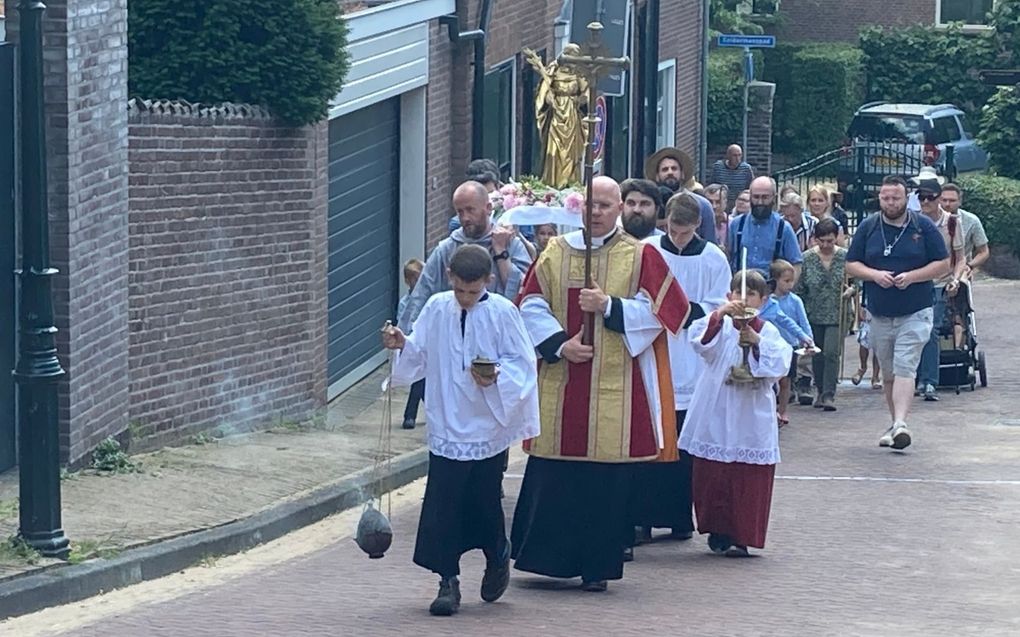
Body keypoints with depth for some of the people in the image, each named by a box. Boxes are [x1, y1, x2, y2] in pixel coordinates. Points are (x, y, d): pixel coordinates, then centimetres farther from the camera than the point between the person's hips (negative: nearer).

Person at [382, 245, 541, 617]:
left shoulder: (502, 313, -5)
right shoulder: (436, 310, 2)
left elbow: (522, 364, -4)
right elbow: (419, 357, 11)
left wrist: (496, 377, -21)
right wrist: (402, 345, -9)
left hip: (488, 428, -2)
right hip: (447, 427, 2)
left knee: (485, 502, 7)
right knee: (442, 505, -4)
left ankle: (498, 559, 34)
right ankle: (448, 581, 2)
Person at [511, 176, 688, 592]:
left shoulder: (641, 257, 4)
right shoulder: (555, 253, 9)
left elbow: (657, 311, -3)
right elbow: (531, 307, 6)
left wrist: (608, 305, -14)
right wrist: (559, 344, -9)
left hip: (615, 392, -2)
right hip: (558, 388, 2)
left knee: (606, 482, -2)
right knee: (551, 479, 2)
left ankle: (597, 565, 6)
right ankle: (547, 556, 12)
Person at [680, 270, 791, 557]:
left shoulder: (768, 332, 4)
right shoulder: (721, 326, 2)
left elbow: (780, 365, -10)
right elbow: (700, 340, -18)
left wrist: (756, 342, -22)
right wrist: (720, 313, -32)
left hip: (752, 418, 0)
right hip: (717, 414, 0)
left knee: (749, 478, 0)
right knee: (712, 477, 3)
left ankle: (740, 536, 7)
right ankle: (717, 531, 15)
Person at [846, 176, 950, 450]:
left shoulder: (924, 227, -1)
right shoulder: (868, 228, 6)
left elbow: (943, 264, 0)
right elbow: (851, 265, 8)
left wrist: (912, 276, -14)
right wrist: (874, 275, -12)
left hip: (915, 314, -4)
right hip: (880, 314, 4)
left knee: (904, 368, -16)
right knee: (887, 373, 11)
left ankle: (900, 424, -24)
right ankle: (894, 423, 23)